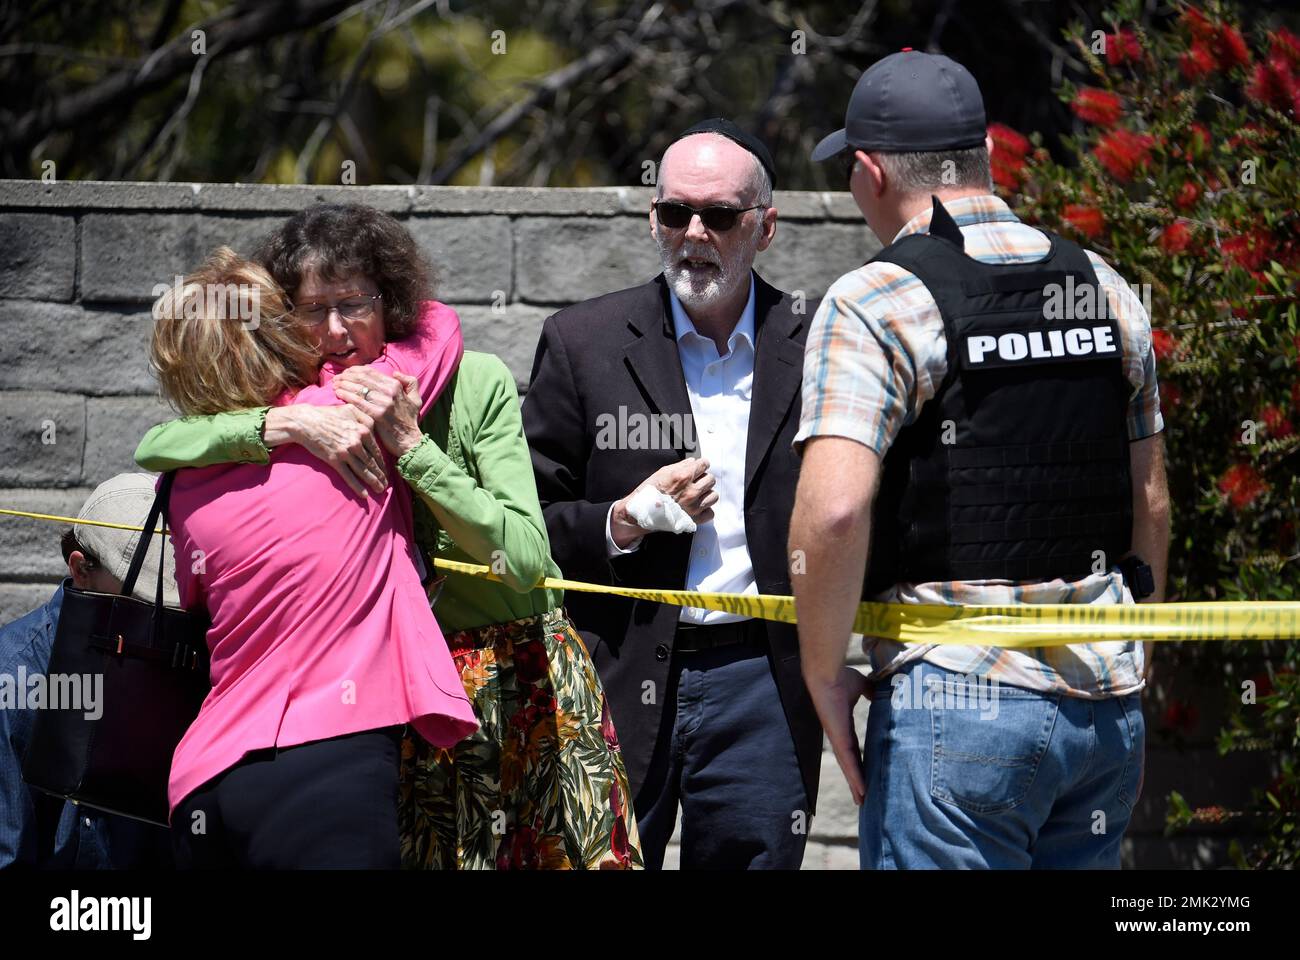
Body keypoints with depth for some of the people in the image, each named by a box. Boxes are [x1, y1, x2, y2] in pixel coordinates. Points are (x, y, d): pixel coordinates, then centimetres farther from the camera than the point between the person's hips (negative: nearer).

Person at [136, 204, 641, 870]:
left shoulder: (476, 383, -10)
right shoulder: (295, 404, -2)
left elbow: (526, 560, -17)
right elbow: (153, 448, -16)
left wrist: (410, 445, -23)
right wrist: (287, 424, -29)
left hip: (522, 683, -1)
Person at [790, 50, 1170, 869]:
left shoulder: (876, 305, -8)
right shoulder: (1105, 290, 12)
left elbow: (833, 511, -19)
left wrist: (825, 676, -7)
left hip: (958, 703, -6)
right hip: (1107, 704, 6)